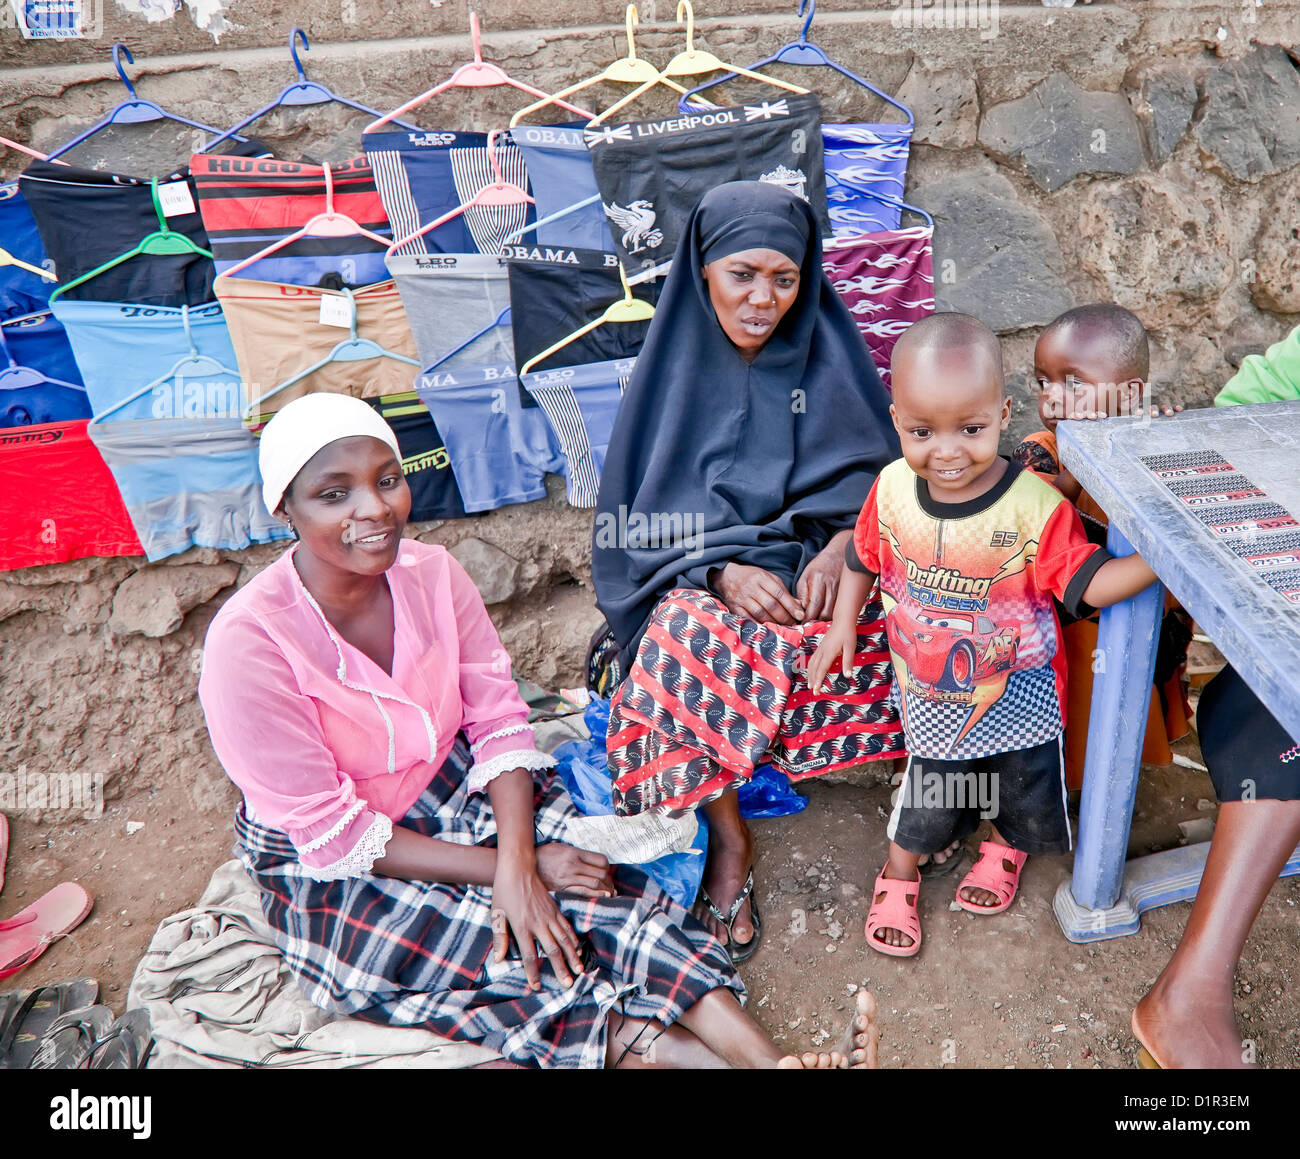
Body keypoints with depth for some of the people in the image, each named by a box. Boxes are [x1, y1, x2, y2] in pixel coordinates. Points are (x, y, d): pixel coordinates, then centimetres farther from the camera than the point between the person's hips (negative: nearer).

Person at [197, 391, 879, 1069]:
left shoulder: (430, 573, -11)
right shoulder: (248, 644, -24)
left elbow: (498, 722, -6)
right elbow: (334, 836, -20)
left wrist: (517, 865, -22)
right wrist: (511, 865, -21)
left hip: (460, 792, 3)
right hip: (331, 876, -3)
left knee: (606, 885, -19)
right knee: (511, 960, -24)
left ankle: (767, 1055, -23)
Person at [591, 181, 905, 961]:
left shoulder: (828, 349, 5)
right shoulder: (678, 364, 1)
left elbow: (876, 476, 5)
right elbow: (647, 517, -2)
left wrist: (841, 547, -17)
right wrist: (726, 571, -19)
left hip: (820, 557, 1)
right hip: (705, 572, -1)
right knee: (687, 641, -33)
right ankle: (729, 838, -13)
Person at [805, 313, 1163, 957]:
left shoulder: (1035, 506, -25)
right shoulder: (892, 489, -15)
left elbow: (1087, 583, -22)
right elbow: (863, 557, 3)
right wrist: (842, 625, 3)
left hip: (1017, 692, 0)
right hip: (930, 694, 1)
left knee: (1023, 788, 21)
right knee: (928, 791, 16)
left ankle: (1005, 846, 57)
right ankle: (898, 876, 45)